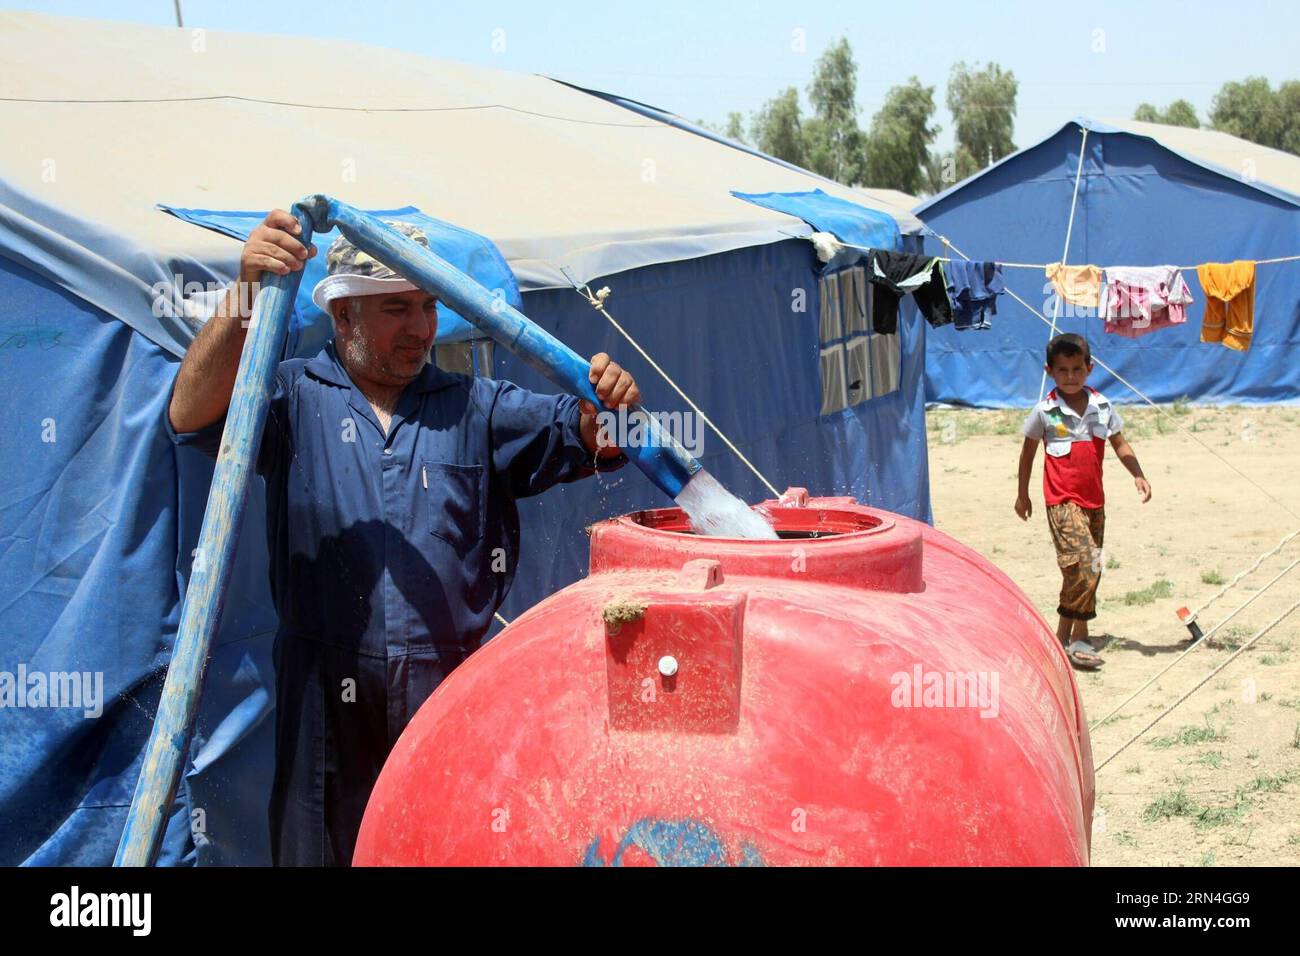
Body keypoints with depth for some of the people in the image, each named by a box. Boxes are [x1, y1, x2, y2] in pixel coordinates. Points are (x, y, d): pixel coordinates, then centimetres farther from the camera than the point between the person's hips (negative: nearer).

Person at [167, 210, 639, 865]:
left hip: (453, 690, 1)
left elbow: (583, 441, 1)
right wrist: (246, 293, -23)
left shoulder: (475, 406, 10)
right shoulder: (295, 397, 4)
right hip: (329, 702, -1)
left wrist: (604, 405, -23)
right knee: (319, 849, 11)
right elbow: (192, 416, -12)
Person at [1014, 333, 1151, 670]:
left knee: (1084, 568, 9)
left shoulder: (1102, 406, 5)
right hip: (1062, 501, -5)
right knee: (1085, 565, -17)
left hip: (1094, 500, 5)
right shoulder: (1045, 411, -4)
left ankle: (1065, 633, 22)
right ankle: (1077, 638, -9)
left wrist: (1138, 475, -6)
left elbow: (1119, 444, 9)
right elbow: (1028, 451, 7)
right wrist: (1022, 494, 12)